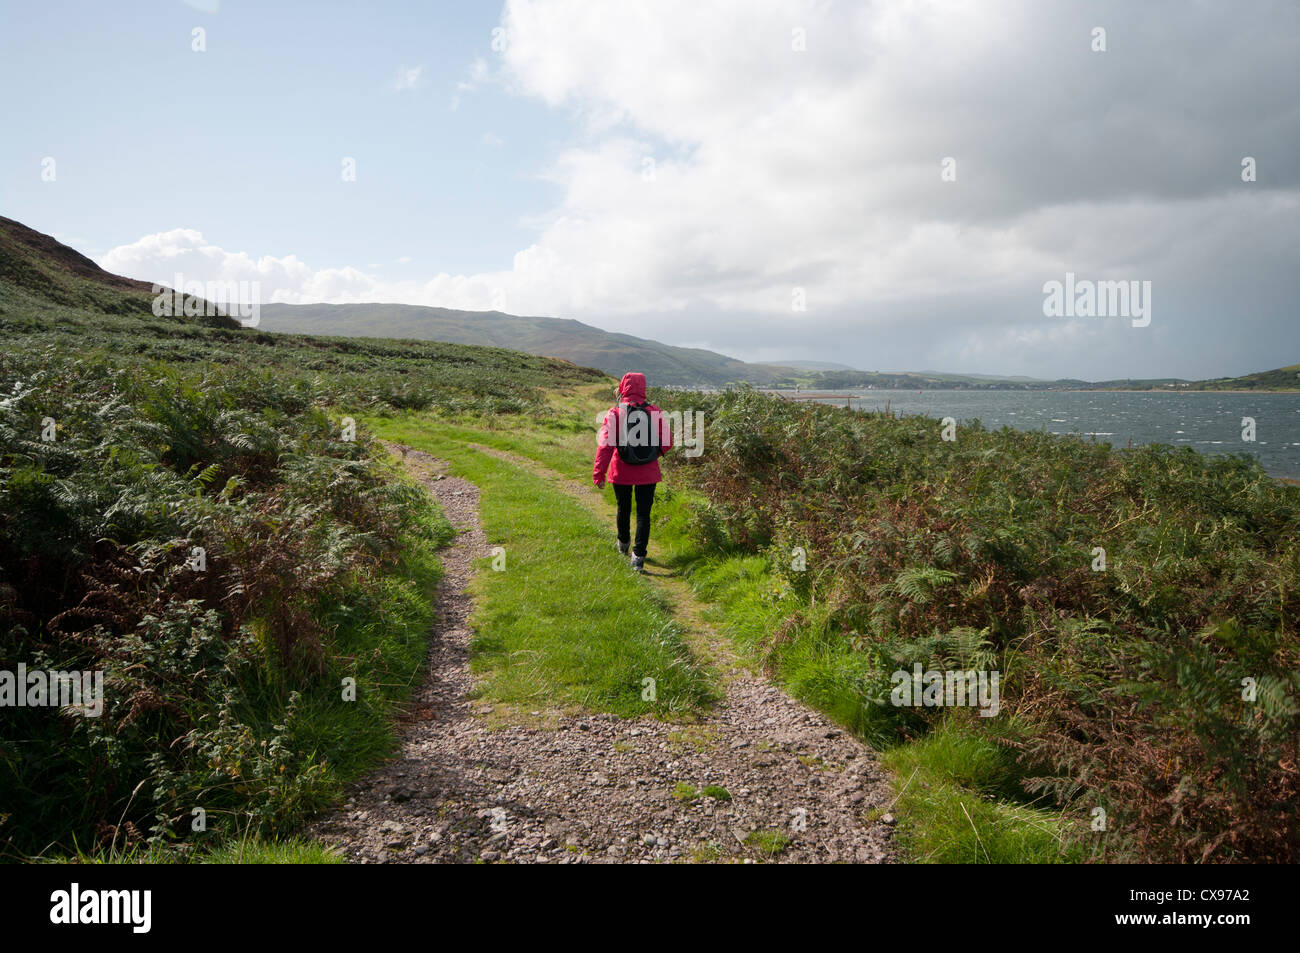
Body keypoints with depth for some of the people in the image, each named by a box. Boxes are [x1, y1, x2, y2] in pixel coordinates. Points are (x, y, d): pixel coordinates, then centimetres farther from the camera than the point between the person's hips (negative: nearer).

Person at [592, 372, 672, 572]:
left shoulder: (615, 414, -11)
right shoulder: (655, 413, -5)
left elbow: (605, 445, -17)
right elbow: (667, 443, 0)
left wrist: (598, 473, -16)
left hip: (622, 472, 0)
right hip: (648, 472, 0)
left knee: (624, 508, 21)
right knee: (643, 514, 5)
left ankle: (623, 544, 43)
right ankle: (638, 556, -3)